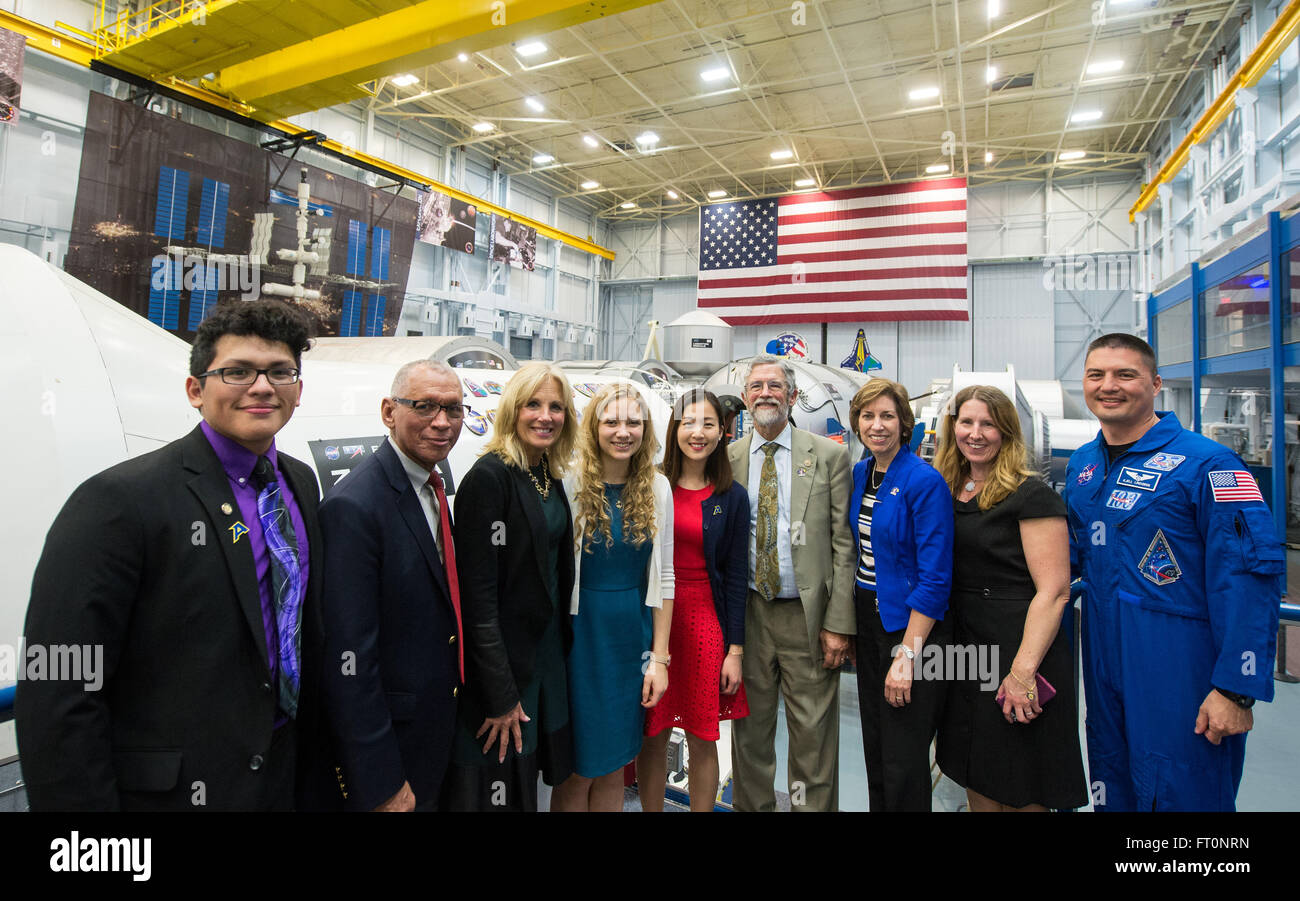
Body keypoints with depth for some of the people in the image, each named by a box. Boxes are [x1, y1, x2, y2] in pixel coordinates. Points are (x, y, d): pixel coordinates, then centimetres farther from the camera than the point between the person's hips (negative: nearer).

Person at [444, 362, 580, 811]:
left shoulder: (550, 478, 6)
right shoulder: (489, 477, -19)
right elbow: (478, 594, -21)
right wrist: (501, 697, -20)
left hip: (547, 655, 8)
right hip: (502, 663, -7)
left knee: (528, 780, 21)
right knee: (500, 790, 8)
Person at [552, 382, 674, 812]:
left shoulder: (657, 488, 1)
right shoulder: (570, 485, -10)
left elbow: (663, 577, 6)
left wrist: (659, 656, 4)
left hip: (634, 638, 4)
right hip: (582, 635, -3)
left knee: (614, 768, 16)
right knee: (577, 771, 8)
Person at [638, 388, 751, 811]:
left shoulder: (732, 497, 1)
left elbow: (736, 575, 2)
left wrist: (735, 650, -1)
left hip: (705, 621, 0)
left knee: (702, 740, 8)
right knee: (652, 738, 8)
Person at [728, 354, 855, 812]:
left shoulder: (829, 456, 0)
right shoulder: (726, 459, 4)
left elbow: (843, 544, -3)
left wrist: (838, 623, -9)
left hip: (808, 615, -1)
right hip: (747, 614, 2)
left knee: (813, 736, 8)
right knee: (750, 734, 14)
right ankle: (751, 806, 32)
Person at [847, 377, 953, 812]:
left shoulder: (925, 482, -17)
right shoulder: (859, 474, 5)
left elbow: (934, 577, -19)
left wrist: (906, 654, -21)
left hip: (910, 626, -7)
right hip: (868, 619, 7)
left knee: (903, 763, 4)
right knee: (874, 748, 18)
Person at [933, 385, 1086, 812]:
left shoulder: (1031, 495, -10)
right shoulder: (949, 492, 9)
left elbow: (1053, 590, -16)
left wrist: (1023, 670, -22)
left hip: (1017, 649, -6)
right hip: (965, 650, 6)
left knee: (1019, 795, 7)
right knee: (976, 782, 16)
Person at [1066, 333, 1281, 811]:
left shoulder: (1206, 463, -13)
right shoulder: (1080, 465, 7)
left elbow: (1250, 579, -18)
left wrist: (1236, 689, -20)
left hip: (1182, 675, -6)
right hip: (1104, 666, 6)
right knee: (1112, 794, 20)